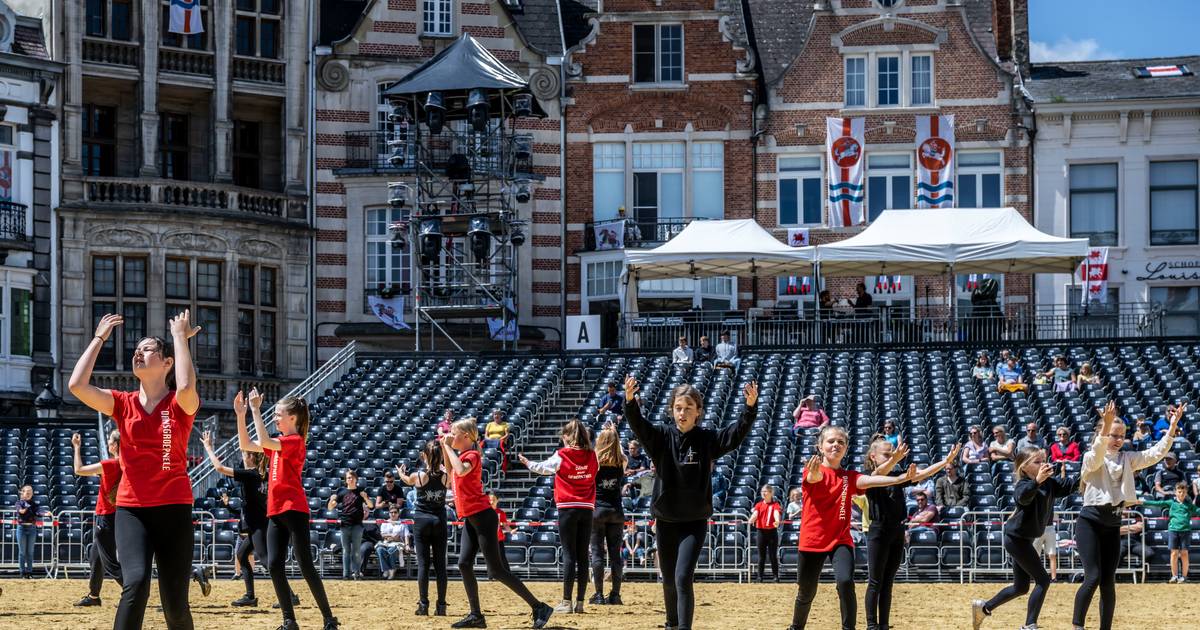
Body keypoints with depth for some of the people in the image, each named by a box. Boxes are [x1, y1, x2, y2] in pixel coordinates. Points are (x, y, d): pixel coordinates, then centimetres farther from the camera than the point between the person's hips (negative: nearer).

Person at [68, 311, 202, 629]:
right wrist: (99, 338, 0)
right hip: (131, 508, 1)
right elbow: (77, 385, -9)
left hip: (174, 507, -1)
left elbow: (185, 387, -26)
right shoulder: (123, 404, 6)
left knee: (175, 603, 2)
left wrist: (180, 337, -15)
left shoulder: (180, 403, 0)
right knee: (135, 584, -25)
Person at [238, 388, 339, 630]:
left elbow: (264, 442, -25)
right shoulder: (280, 442, 16)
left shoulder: (295, 441, -10)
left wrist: (256, 410, -20)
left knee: (306, 566, -8)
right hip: (276, 511, 9)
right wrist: (240, 414, 9)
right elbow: (246, 445, 18)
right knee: (274, 565, 1)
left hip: (294, 510, -8)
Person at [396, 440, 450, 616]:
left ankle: (423, 605, -4)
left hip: (421, 522, -2)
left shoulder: (417, 475, -8)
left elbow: (407, 480, 17)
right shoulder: (445, 475, -6)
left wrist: (401, 473, 37)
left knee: (423, 564, 0)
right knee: (440, 564, 5)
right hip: (440, 522, 2)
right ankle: (441, 606, 3)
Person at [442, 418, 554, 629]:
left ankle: (539, 608, -5)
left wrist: (449, 446, -23)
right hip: (471, 518, 9)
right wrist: (444, 447, 21)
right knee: (464, 564, 1)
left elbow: (461, 470, -35)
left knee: (496, 571, -9)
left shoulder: (471, 455, -13)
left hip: (482, 517, -9)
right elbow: (451, 470, 35)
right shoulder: (461, 455, 14)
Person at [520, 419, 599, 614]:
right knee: (583, 556, 5)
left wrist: (526, 462, 25)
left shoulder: (561, 456, -6)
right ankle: (580, 602, 5)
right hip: (587, 509, 3)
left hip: (568, 509, -3)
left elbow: (542, 468, 7)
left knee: (569, 555, -4)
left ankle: (567, 602, -6)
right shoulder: (592, 456, 3)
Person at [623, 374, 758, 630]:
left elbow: (738, 432, -17)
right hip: (665, 520, 2)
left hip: (695, 522, -2)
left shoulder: (708, 439, -4)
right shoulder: (661, 436, -3)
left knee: (683, 578, -16)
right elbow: (637, 424, -19)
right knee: (669, 580, 16)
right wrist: (629, 400, -40)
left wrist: (751, 406, -36)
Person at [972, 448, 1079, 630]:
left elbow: (1068, 484, 3)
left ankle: (983, 607, 30)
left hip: (1023, 539, 9)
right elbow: (1023, 496, -43)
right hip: (1016, 539, -9)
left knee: (1021, 587, 17)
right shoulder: (1023, 485, -21)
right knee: (1043, 580, -9)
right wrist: (1037, 481, -61)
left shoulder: (1049, 483, 3)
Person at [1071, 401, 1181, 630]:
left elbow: (1154, 455, 0)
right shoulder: (1091, 458, -8)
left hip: (1112, 525, 5)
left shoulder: (1127, 459, 9)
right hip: (1090, 522, -5)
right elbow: (1097, 454, -32)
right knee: (1093, 577, -16)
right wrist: (1105, 427, -49)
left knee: (1108, 581, 5)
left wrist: (1172, 428, -12)